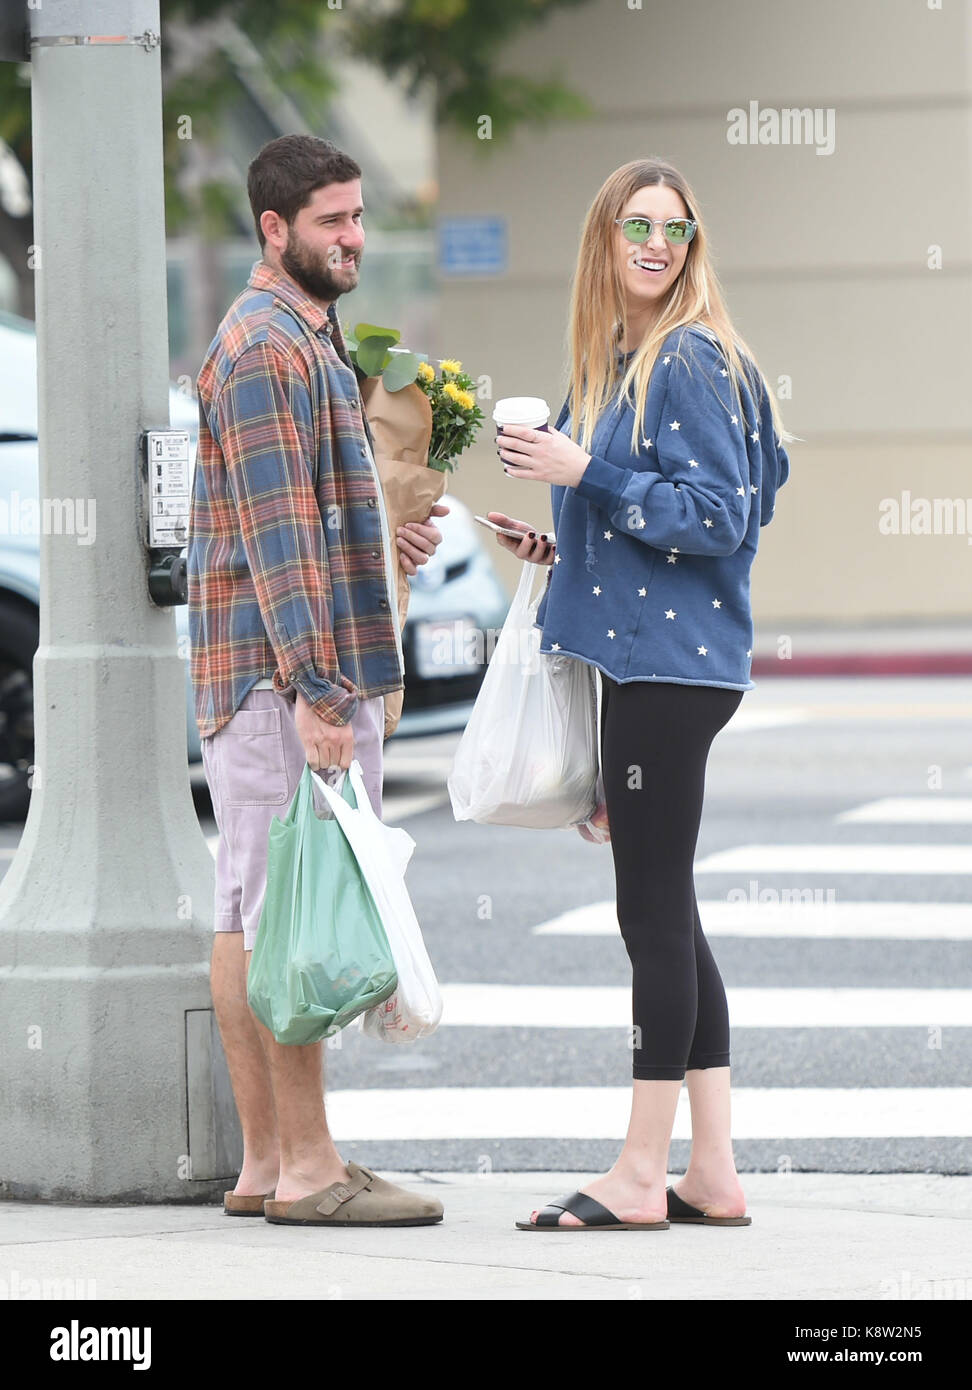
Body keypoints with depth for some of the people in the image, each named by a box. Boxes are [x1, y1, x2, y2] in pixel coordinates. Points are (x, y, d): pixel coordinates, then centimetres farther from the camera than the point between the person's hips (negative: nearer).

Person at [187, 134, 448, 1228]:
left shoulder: (306, 338, 21)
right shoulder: (266, 346, -12)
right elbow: (274, 530, -19)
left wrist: (382, 544, 13)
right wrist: (317, 687, -22)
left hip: (308, 677, 10)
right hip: (281, 674, -10)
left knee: (251, 913, 9)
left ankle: (265, 1163, 12)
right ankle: (304, 1168, -7)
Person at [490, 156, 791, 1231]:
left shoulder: (691, 361, -11)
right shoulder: (613, 361, 17)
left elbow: (718, 517, -18)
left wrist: (584, 474, -18)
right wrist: (561, 550, 12)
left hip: (673, 664, -10)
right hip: (637, 658, 10)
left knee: (653, 911, -6)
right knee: (665, 914, 10)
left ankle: (640, 1178, -2)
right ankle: (710, 1174, 13)